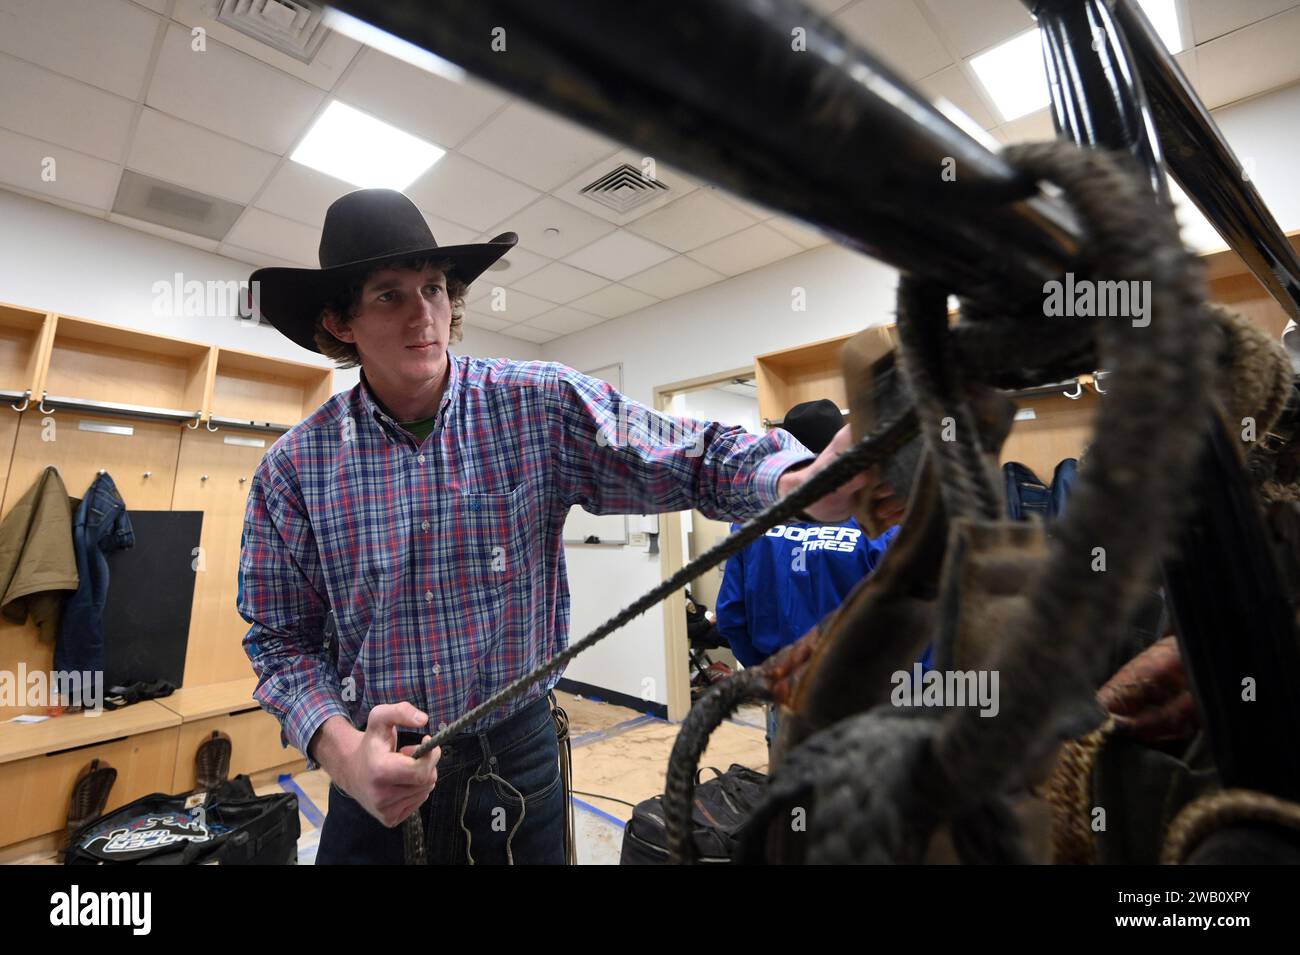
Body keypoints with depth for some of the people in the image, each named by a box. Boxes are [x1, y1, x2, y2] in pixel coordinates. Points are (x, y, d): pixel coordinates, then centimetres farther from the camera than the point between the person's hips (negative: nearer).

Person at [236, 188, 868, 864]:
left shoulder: (542, 406, -12)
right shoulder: (293, 469, -7)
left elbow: (697, 458, -18)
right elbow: (283, 640, -2)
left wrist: (813, 483, -37)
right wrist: (340, 749, -19)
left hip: (518, 755, 0)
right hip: (374, 780, 1)